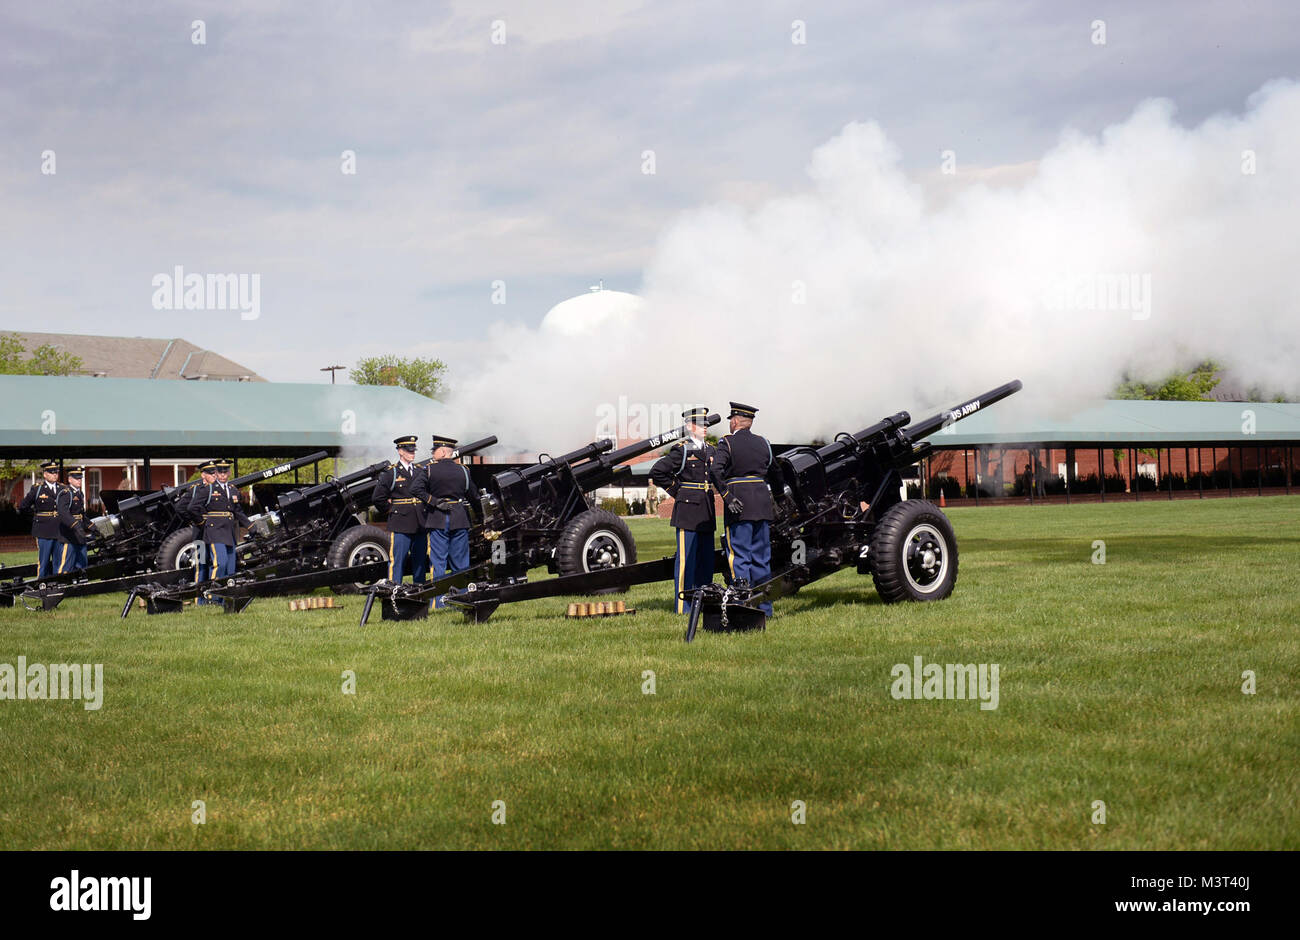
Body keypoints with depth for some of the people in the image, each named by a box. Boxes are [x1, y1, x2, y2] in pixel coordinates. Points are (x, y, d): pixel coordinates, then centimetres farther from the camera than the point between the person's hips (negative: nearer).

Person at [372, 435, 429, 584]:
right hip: (400, 525, -5)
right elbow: (379, 498, -2)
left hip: (420, 525, 5)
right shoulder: (390, 473, -2)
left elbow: (427, 493, 24)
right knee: (397, 560, -6)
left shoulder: (421, 471, 13)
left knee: (420, 560, 10)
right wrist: (391, 511, 0)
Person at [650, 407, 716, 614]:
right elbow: (657, 472, -11)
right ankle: (683, 605, -2)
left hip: (706, 511, 7)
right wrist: (676, 491, -6)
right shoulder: (681, 450, -8)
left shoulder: (710, 450, 14)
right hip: (687, 511, -7)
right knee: (686, 558, -6)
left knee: (706, 558, 11)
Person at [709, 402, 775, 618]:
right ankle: (764, 607, 14)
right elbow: (769, 472, 14)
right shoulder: (763, 443, 12)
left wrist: (727, 497, -16)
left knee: (739, 557, -2)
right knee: (761, 557, 11)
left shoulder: (727, 442, -4)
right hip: (763, 504, 5)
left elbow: (716, 471, -18)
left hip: (739, 505, -5)